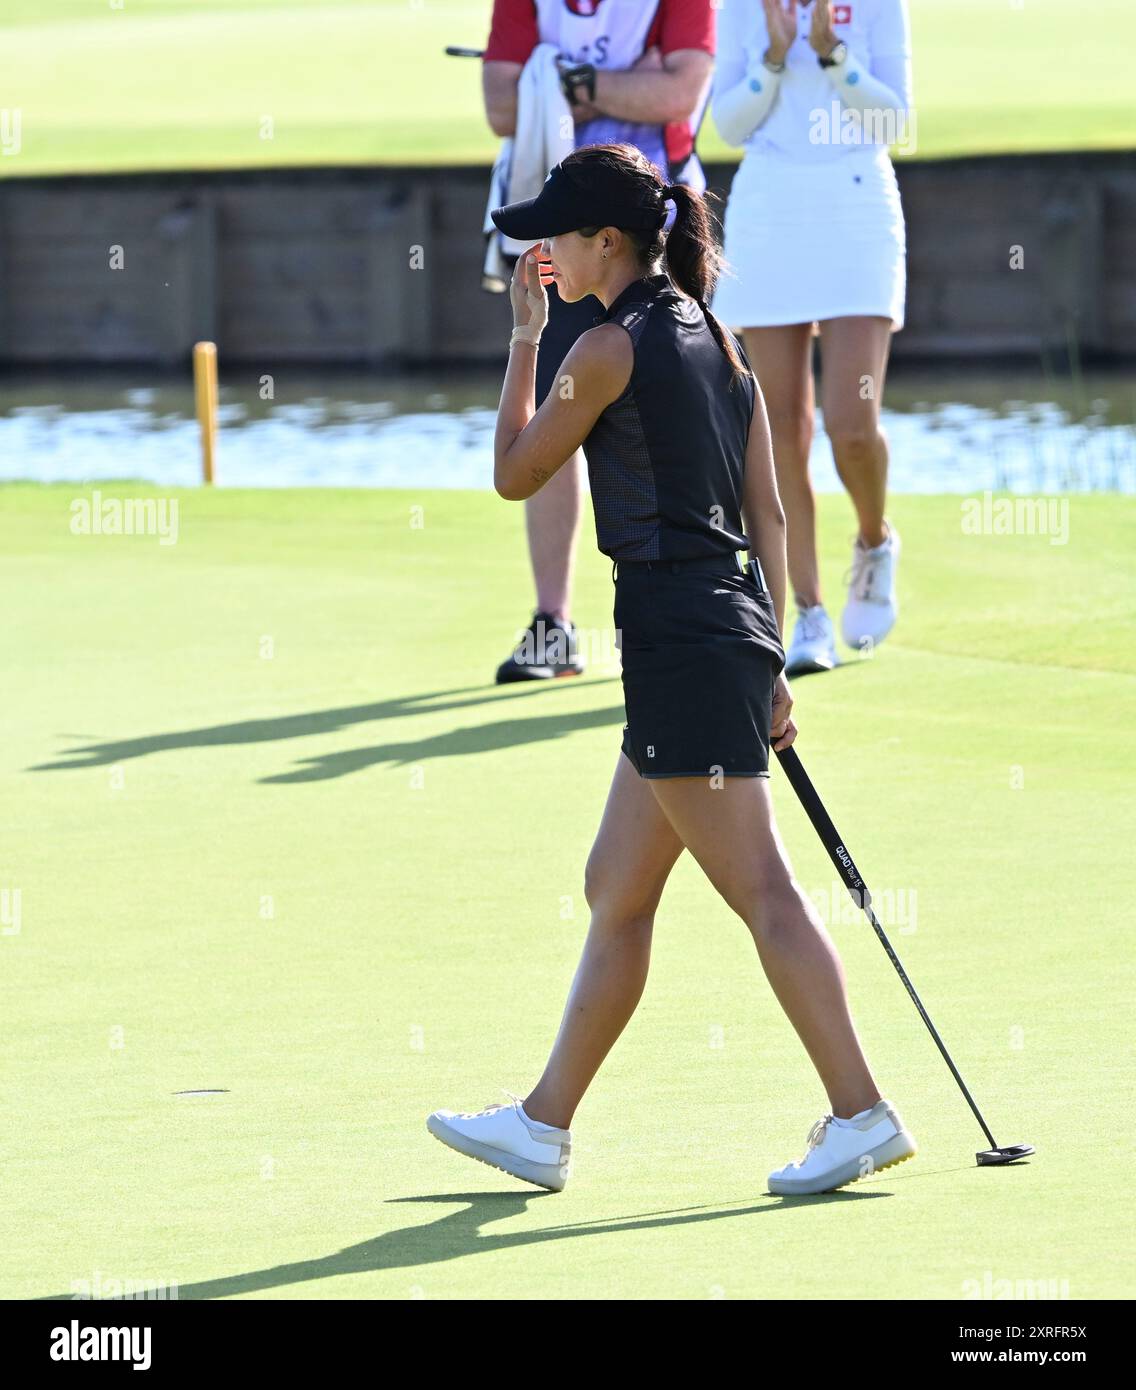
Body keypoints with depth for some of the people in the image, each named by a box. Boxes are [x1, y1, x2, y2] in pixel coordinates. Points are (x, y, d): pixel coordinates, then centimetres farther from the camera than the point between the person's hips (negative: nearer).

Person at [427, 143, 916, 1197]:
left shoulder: (609, 350, -11)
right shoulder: (714, 340, 14)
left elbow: (515, 475, 2)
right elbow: (766, 511, 14)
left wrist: (525, 335, 10)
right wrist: (766, 663, 17)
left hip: (679, 641, -9)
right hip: (733, 635, 9)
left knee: (761, 892, -8)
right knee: (614, 893, 15)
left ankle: (861, 1115, -10)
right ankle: (543, 1126, 21)